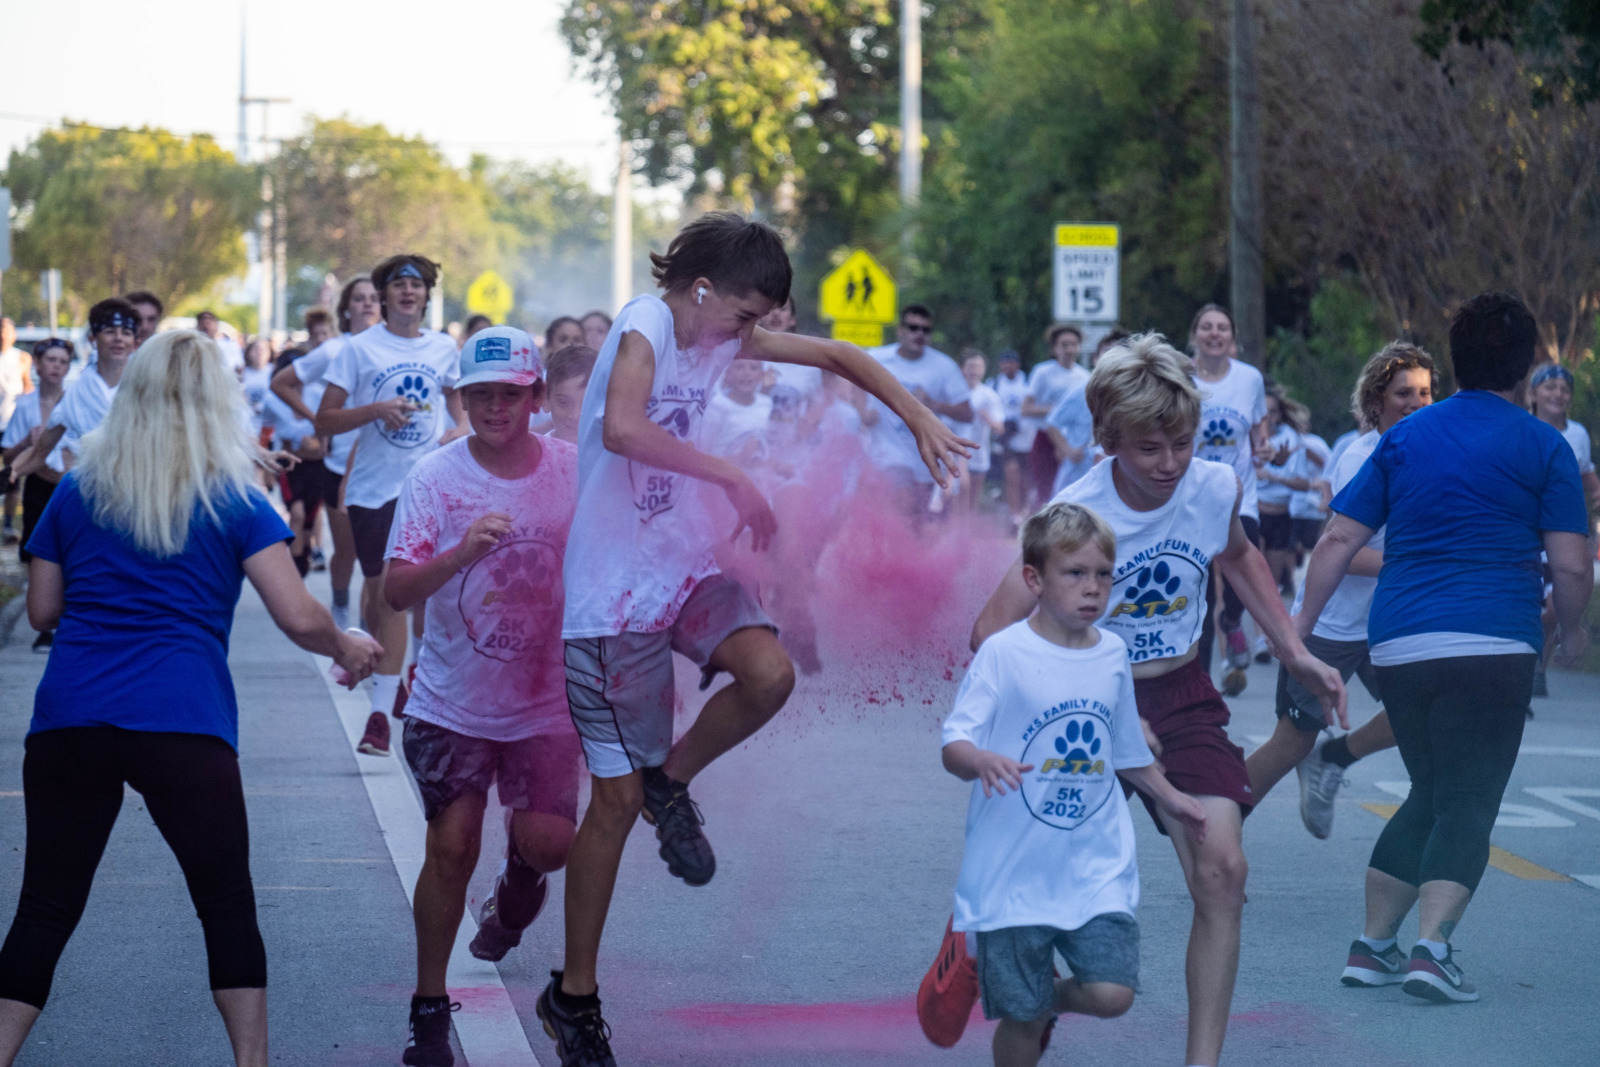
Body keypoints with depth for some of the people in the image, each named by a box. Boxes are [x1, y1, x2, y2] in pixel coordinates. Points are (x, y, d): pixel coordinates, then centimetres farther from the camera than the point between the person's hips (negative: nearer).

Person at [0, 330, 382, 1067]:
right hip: (183, 724, -2)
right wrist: (346, 647, 18)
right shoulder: (234, 499, 4)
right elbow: (299, 618, -1)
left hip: (68, 722, 3)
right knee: (228, 908, 10)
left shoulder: (78, 490, 12)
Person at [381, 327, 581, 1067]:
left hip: (545, 702, 1)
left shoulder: (574, 471, -6)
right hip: (451, 700, -1)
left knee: (549, 841, -12)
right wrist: (460, 553, -32)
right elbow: (396, 592, -15)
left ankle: (519, 883, 27)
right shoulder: (435, 476, -9)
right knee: (450, 845, -3)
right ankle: (430, 1008, 14)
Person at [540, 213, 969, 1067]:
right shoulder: (646, 326, -17)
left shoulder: (718, 335, 7)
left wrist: (918, 418, 6)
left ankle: (672, 781, 7)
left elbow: (830, 354, 17)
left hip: (685, 565, 7)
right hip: (615, 589, -7)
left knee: (769, 674, -24)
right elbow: (622, 428, -36)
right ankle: (573, 996, 14)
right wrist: (732, 478, -33)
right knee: (616, 798, -2)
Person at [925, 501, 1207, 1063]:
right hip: (1015, 869, -4)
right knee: (1021, 1017, 1)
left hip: (1097, 867, 4)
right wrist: (982, 760, -35)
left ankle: (1051, 996, 24)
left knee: (1111, 993, -10)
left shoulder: (1112, 655, 7)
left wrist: (1169, 798, 31)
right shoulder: (1003, 653, -9)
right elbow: (953, 744, -14)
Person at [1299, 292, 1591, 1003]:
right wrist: (1571, 629, 16)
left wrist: (1302, 625, 16)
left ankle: (1372, 943, 18)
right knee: (1468, 805, -3)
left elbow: (1338, 540, 10)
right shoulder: (1543, 447, 2)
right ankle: (1430, 946, -20)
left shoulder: (1404, 438, 13)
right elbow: (1571, 565, -1)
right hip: (1490, 645, -5)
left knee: (1430, 796, 19)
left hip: (1396, 645, 5)